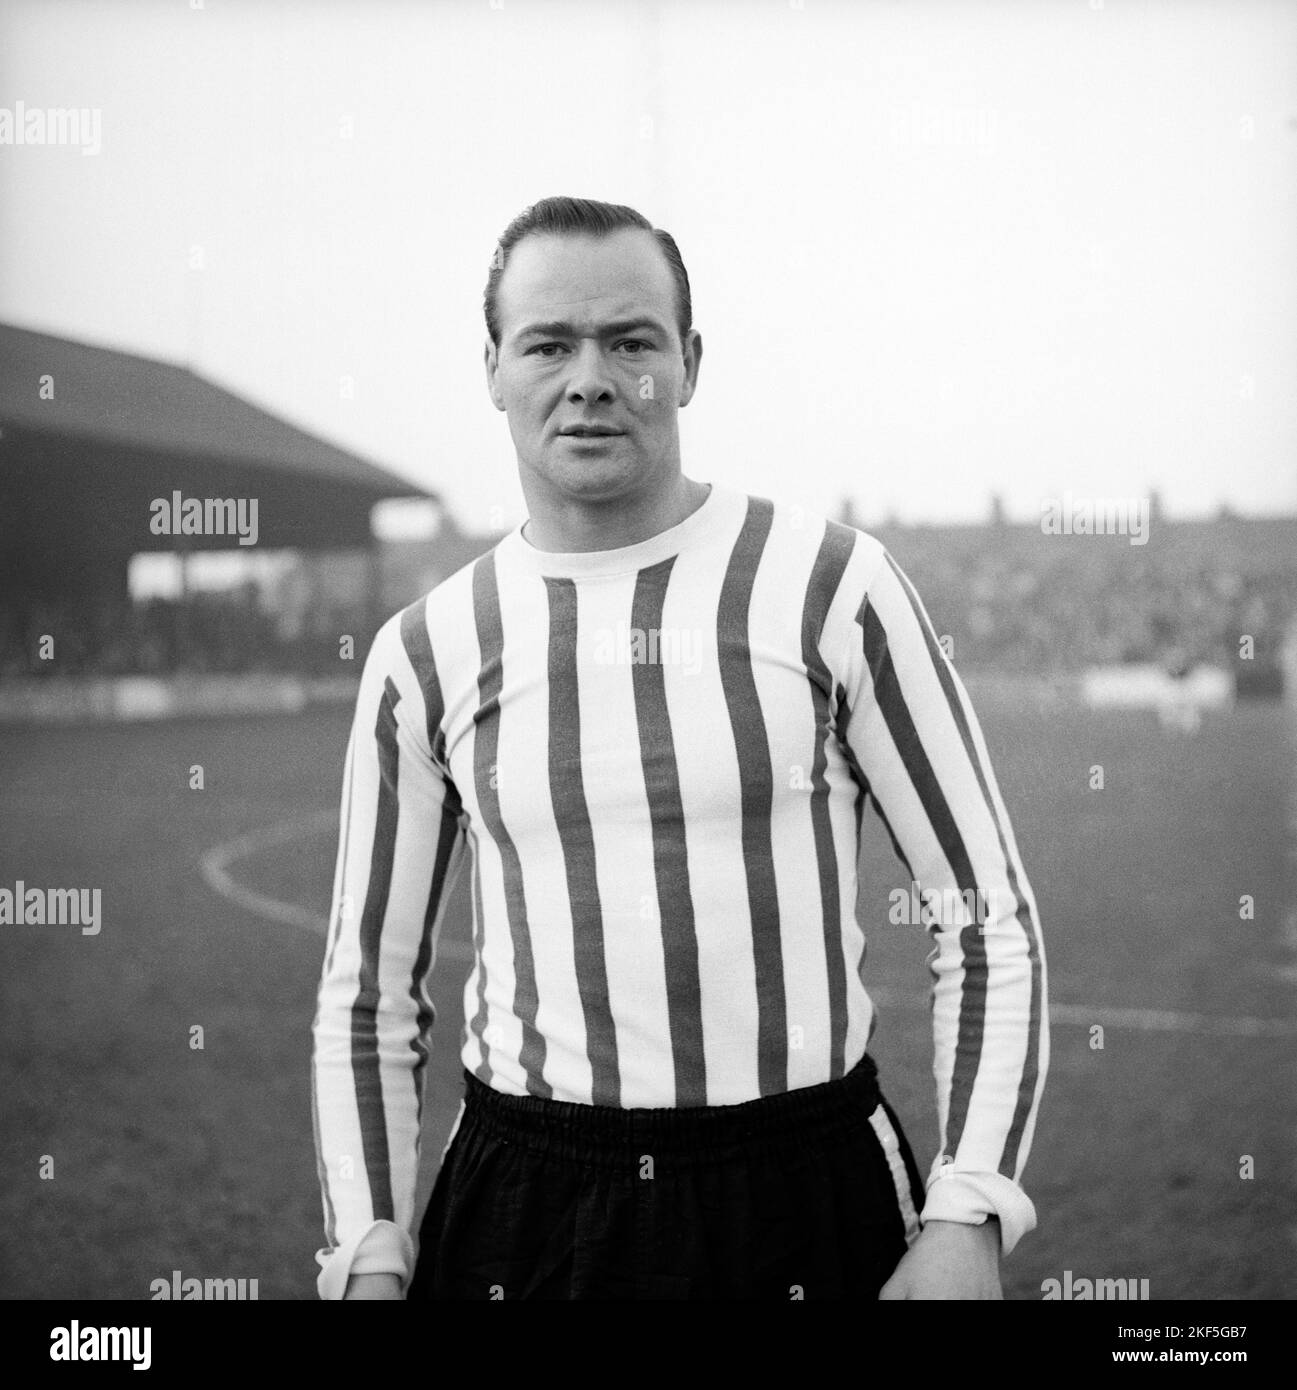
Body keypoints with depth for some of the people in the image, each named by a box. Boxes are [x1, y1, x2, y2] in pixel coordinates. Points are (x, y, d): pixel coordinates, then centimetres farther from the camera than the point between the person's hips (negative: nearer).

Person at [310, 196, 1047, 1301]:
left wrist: (965, 1220, -10)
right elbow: (369, 995, 10)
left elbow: (990, 920, -1)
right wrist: (371, 1259, 0)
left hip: (813, 1202, -1)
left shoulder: (833, 586, -4)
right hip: (520, 1210, 2)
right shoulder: (425, 654, 3)